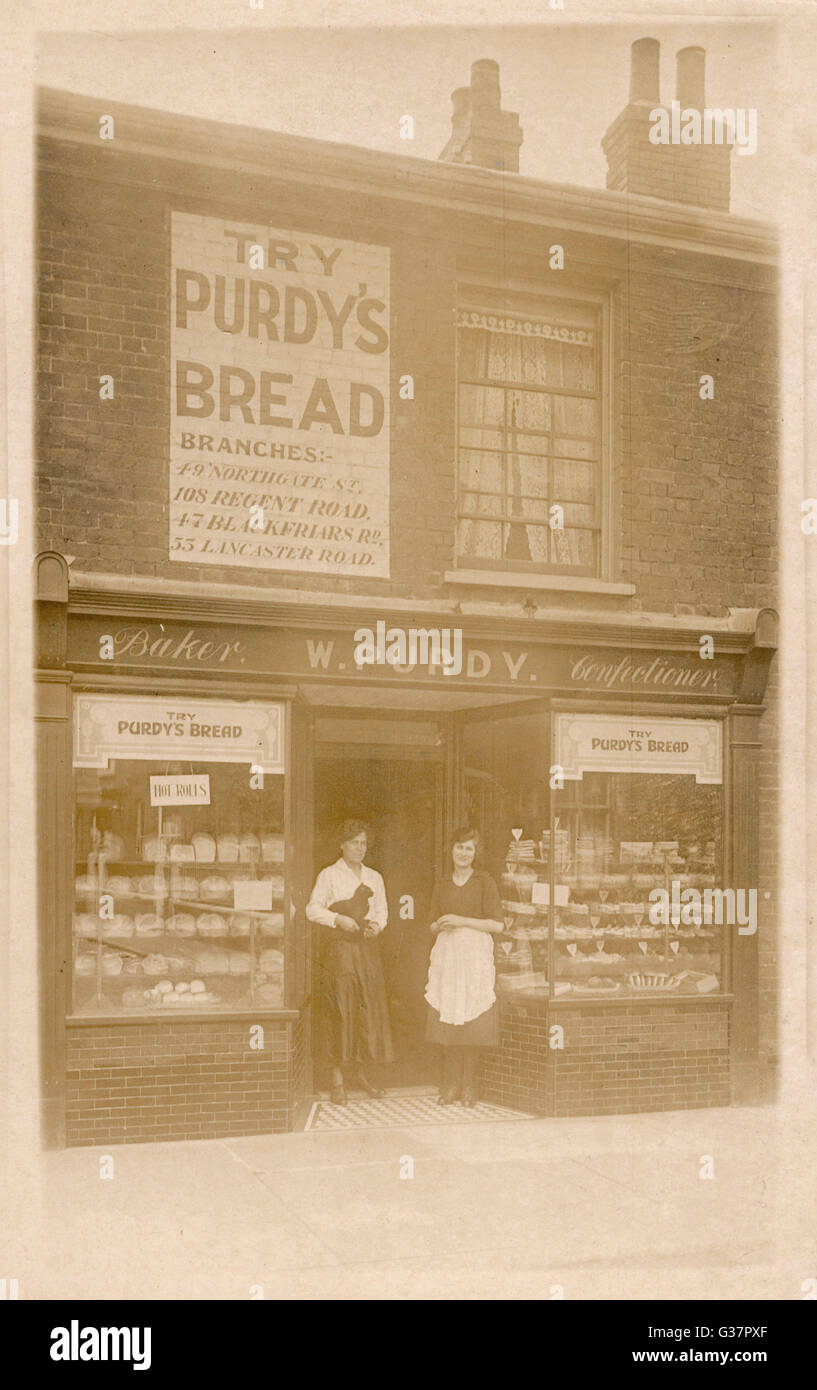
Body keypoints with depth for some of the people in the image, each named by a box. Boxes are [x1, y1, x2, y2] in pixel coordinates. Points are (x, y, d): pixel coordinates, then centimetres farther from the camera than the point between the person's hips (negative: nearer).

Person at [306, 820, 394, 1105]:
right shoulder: (328, 875, 1)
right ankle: (337, 1079, 0)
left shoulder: (374, 878, 13)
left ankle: (360, 1071, 17)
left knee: (368, 1008, 4)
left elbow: (381, 910, 15)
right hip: (338, 946, -4)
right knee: (339, 1010, -6)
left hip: (367, 947, 4)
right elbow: (313, 909, -3)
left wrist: (376, 925, -6)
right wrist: (338, 919, -16)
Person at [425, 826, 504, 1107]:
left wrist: (462, 921, -10)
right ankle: (450, 1084, 8)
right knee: (447, 1019, 0)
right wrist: (441, 926, -4)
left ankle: (468, 1084, 4)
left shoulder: (484, 881, 1)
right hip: (446, 954, 3)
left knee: (472, 1021, -5)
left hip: (475, 954, -3)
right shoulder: (442, 884, 14)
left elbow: (497, 924, -3)